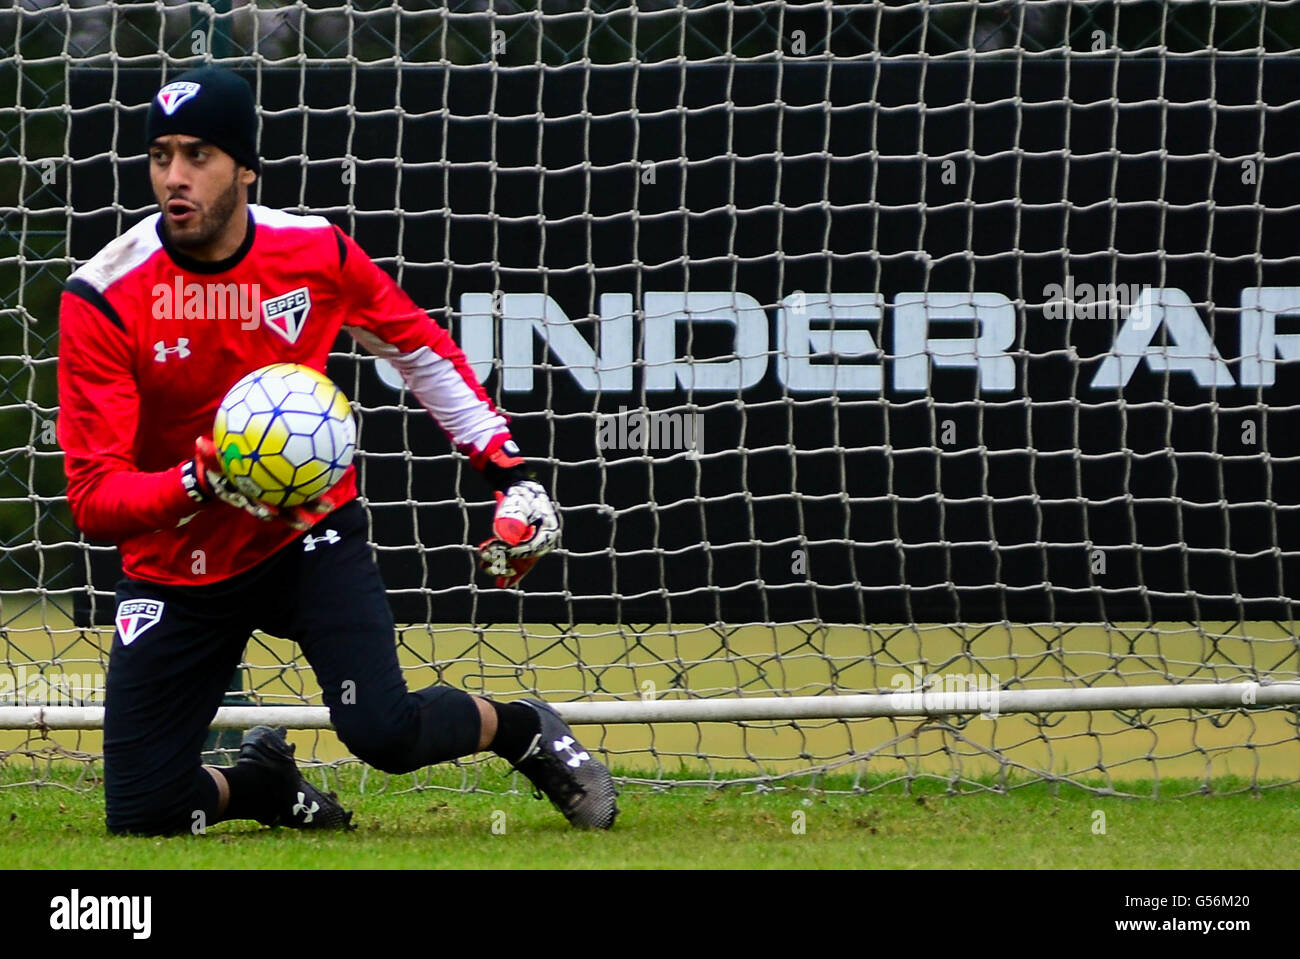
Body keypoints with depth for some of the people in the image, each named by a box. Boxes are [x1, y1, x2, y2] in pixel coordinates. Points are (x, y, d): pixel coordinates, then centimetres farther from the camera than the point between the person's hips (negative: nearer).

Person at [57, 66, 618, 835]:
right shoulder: (104, 299, -20)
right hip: (176, 569, 0)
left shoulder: (318, 253, -12)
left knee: (384, 732, -24)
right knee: (141, 817, -6)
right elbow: (94, 500, -24)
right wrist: (201, 484, -42)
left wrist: (509, 470, 4)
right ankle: (263, 781, 29)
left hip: (310, 535, 0)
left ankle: (526, 732, 9)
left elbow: (421, 347, 9)